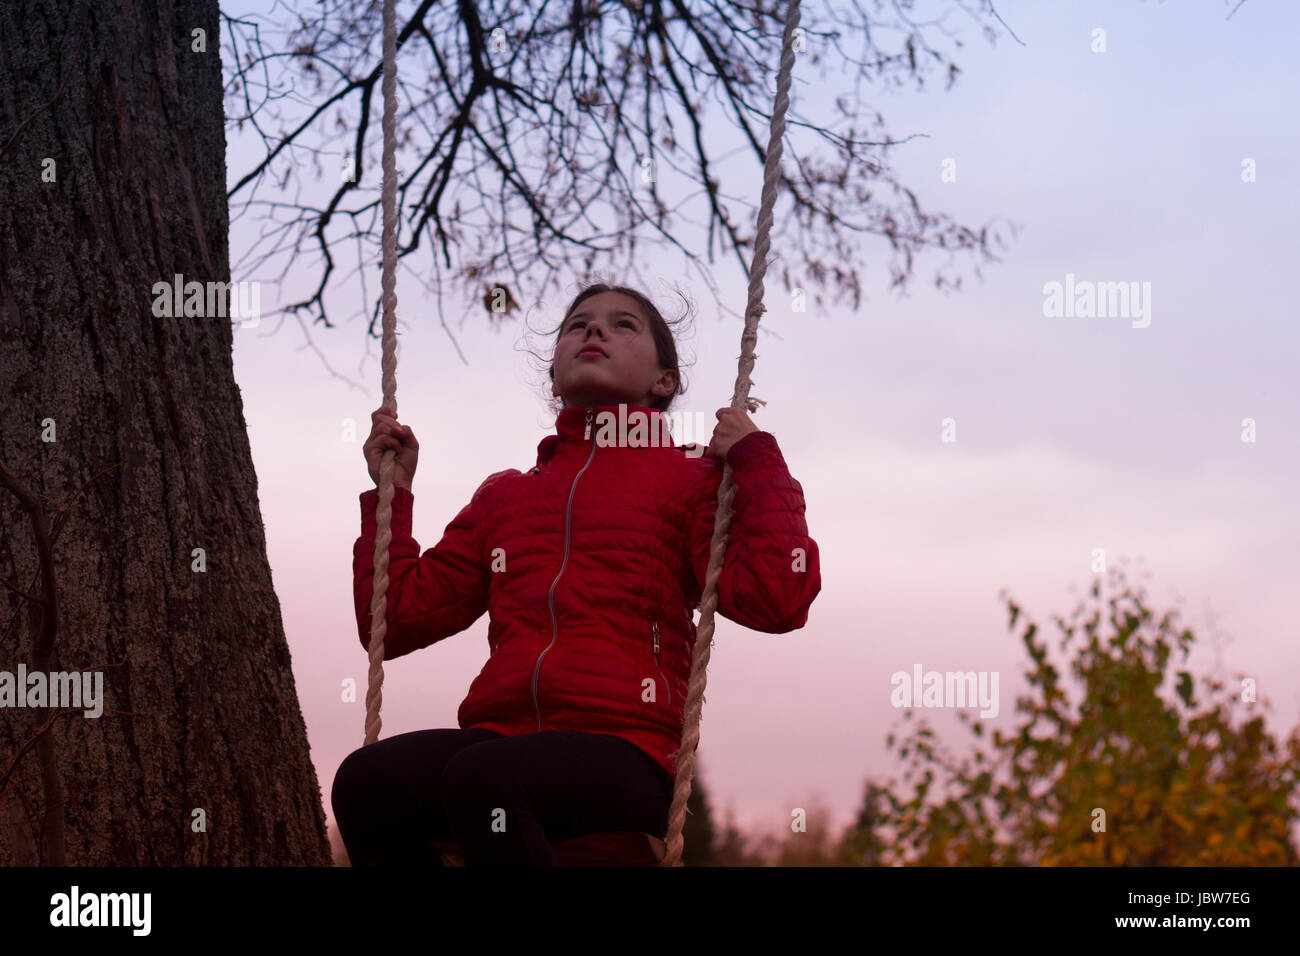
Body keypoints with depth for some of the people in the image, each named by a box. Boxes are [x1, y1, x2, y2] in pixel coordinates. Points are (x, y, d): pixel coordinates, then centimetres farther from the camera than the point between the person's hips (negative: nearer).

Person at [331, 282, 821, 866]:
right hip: (501, 735, 4)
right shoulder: (503, 496, 29)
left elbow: (776, 600, -2)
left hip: (623, 748, -4)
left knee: (483, 778, -36)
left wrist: (757, 463, 2)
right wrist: (389, 494, 25)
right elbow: (397, 620, 27)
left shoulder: (689, 480, 15)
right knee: (367, 780, -28)